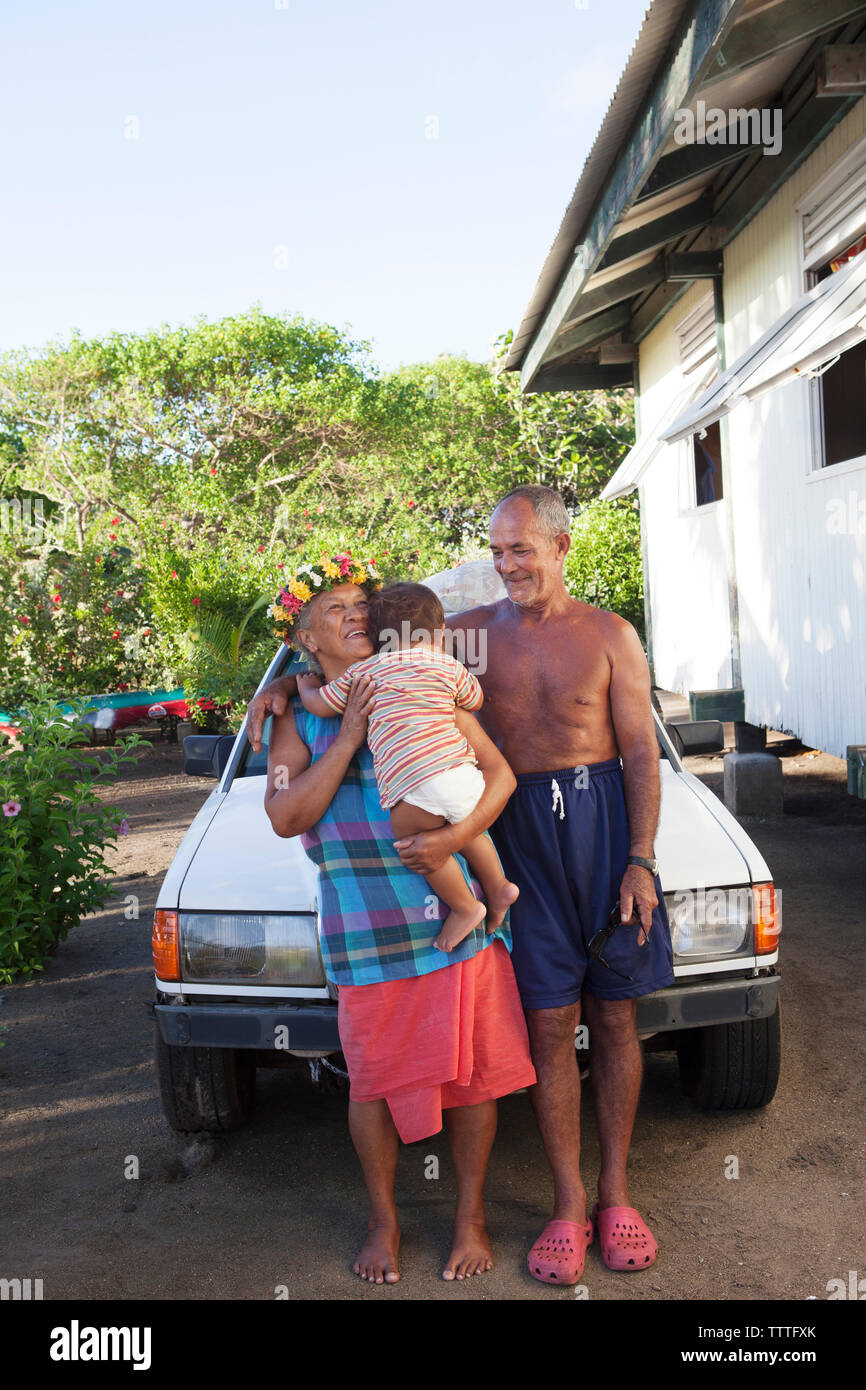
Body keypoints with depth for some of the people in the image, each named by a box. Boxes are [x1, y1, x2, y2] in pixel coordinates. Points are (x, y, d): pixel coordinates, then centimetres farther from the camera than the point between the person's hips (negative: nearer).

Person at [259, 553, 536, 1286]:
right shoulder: (298, 720, 6)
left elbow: (499, 771, 1)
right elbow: (285, 816, -8)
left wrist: (460, 833, -16)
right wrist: (347, 738, -15)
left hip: (460, 914, 1)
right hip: (365, 928, -1)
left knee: (474, 1066, 8)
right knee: (375, 1077, 8)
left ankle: (471, 1215, 28)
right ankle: (384, 1220, 31)